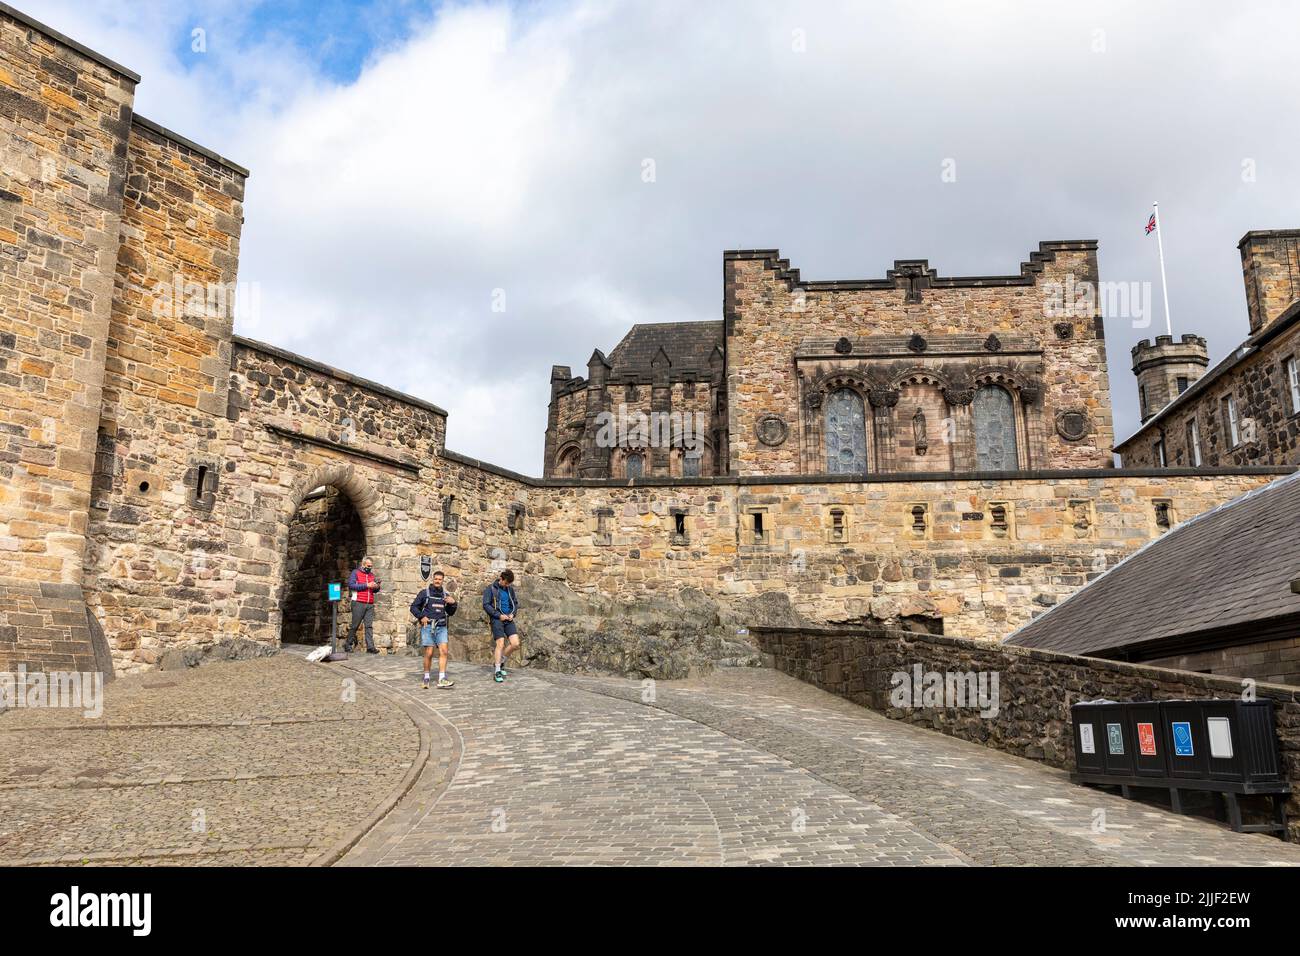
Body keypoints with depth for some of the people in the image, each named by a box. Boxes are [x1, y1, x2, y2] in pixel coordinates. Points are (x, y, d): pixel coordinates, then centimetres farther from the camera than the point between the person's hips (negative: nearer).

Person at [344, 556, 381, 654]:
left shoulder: (372, 575, 19)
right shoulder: (355, 573, 4)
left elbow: (375, 591, 23)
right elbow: (351, 585, -11)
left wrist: (376, 587, -2)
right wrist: (366, 585, -14)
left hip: (370, 605, 4)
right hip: (358, 603, -4)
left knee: (369, 626, -3)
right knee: (355, 625, 0)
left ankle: (370, 647, -8)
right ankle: (348, 645, 14)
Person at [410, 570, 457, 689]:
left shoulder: (445, 595, 14)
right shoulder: (424, 593, 5)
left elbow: (450, 613, 20)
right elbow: (413, 607, 6)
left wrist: (453, 603, 1)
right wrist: (421, 617, -9)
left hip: (441, 627, 3)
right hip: (428, 626, -3)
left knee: (443, 651, -10)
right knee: (429, 653, -5)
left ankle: (442, 680, -13)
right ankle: (426, 678, 12)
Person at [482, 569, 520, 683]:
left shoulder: (510, 589, 10)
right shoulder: (491, 589, -5)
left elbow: (516, 603, 19)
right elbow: (486, 605, -8)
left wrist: (513, 614, 0)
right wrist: (499, 615, -13)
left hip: (508, 620, 5)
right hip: (497, 619, -5)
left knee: (515, 644, -5)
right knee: (500, 644, -9)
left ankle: (501, 662, 18)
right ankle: (497, 671, 2)